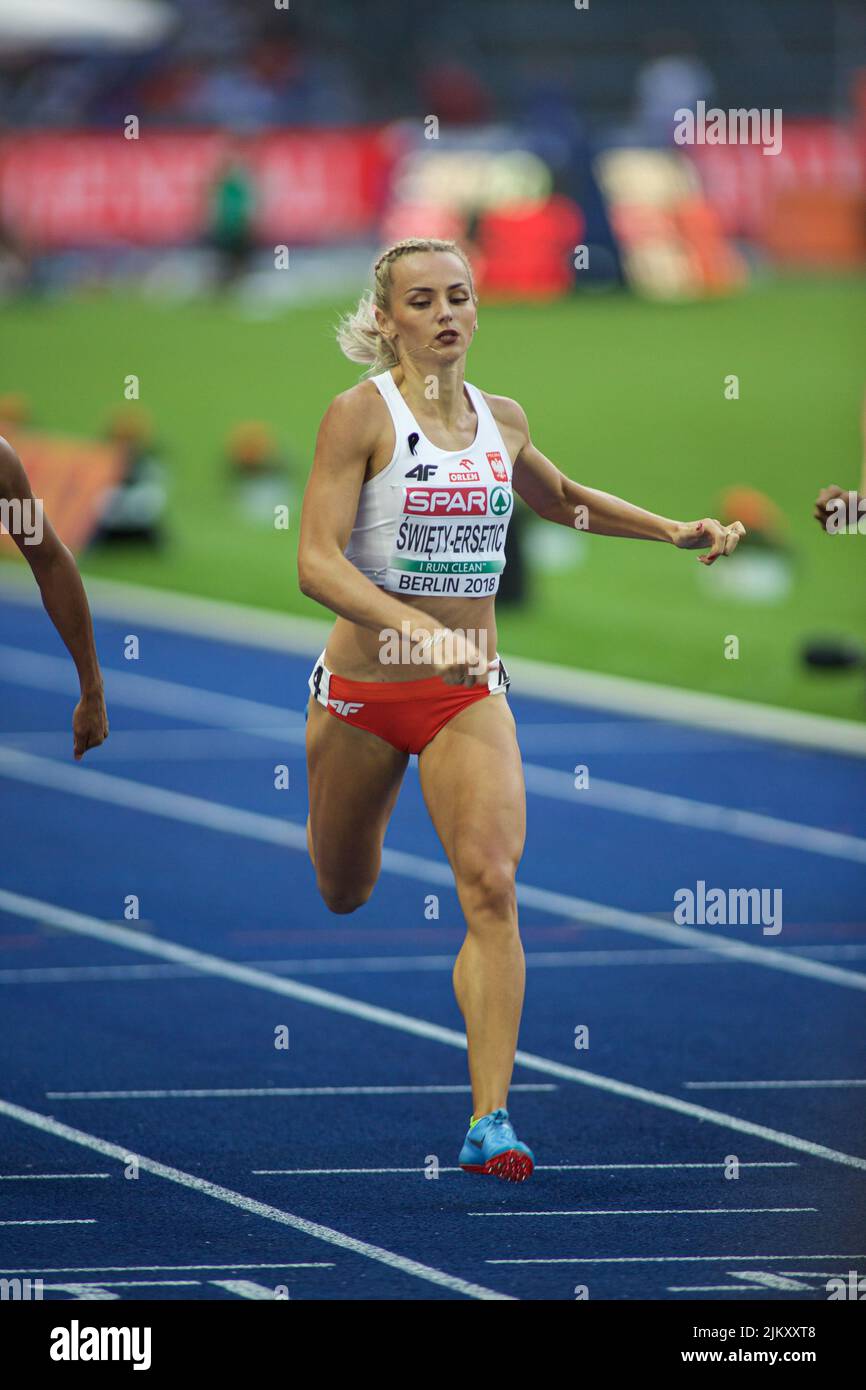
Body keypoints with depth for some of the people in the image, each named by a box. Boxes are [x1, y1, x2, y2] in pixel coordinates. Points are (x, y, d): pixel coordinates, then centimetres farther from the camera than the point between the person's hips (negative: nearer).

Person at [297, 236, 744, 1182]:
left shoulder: (500, 420, 4)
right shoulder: (361, 414, -12)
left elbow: (559, 500, 27)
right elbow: (317, 563, -22)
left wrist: (672, 530, 17)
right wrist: (417, 629, -37)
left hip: (469, 694, 2)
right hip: (363, 687, -2)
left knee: (491, 887, -18)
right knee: (344, 895, 16)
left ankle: (490, 1120, -20)